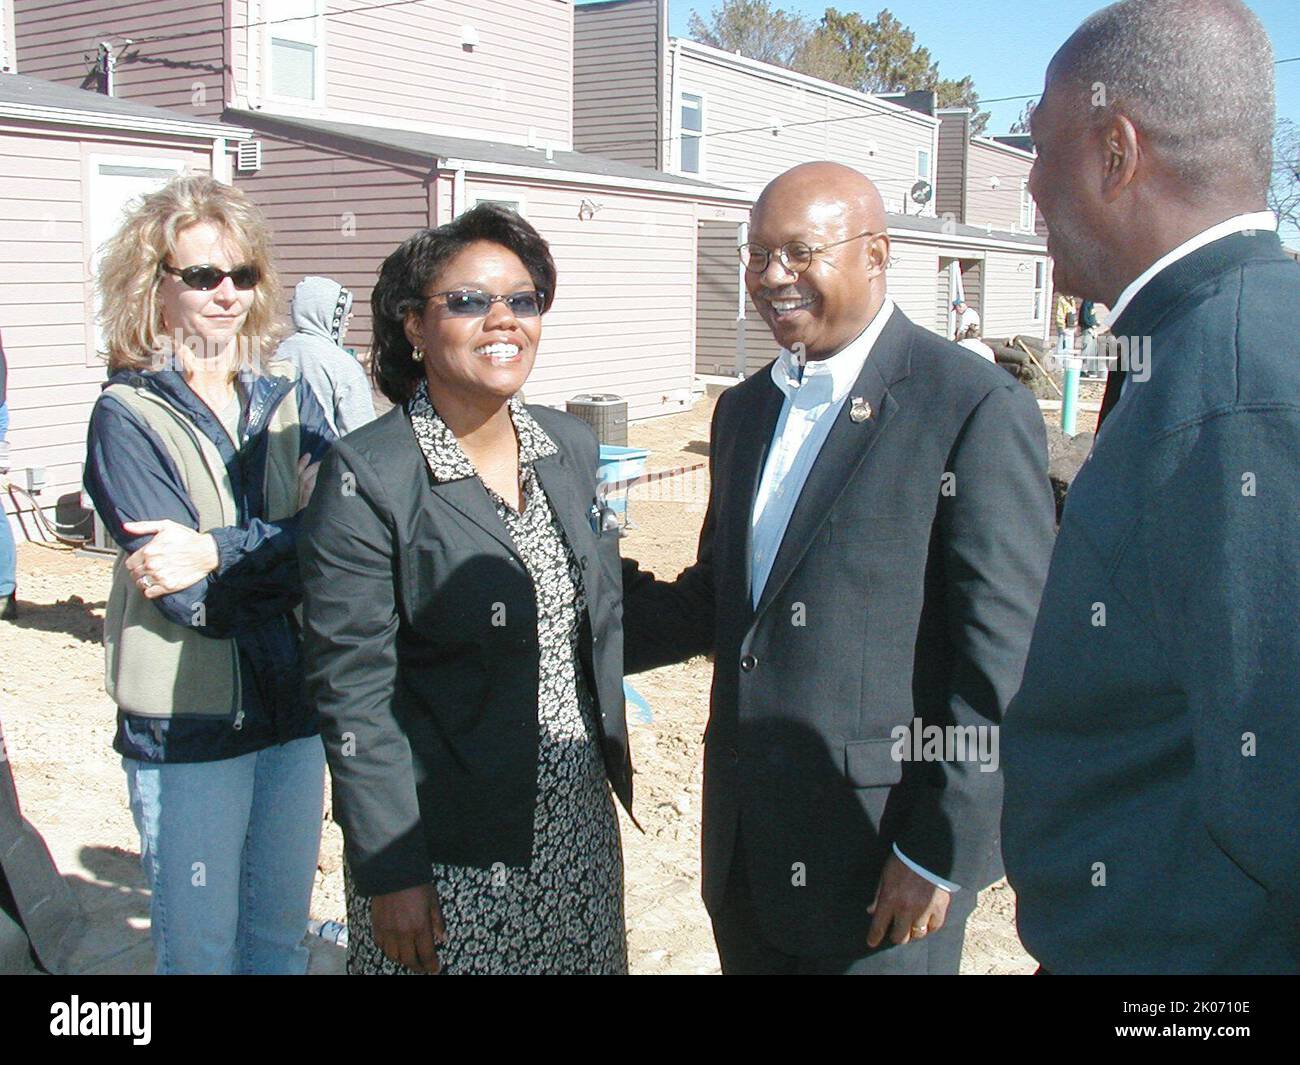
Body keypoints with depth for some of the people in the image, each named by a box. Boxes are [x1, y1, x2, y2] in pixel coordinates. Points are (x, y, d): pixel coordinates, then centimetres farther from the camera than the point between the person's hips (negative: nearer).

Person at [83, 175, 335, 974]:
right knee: (200, 950, 9)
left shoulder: (290, 403, 5)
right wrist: (290, 542, -17)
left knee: (284, 935, 17)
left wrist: (217, 553, -22)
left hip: (296, 706, 4)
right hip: (188, 727, -4)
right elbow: (193, 601, -17)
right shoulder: (127, 419, -8)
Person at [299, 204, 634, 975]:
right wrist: (389, 871, -15)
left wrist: (614, 758, 13)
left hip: (580, 821, 6)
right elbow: (354, 690, -15)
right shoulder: (369, 477, -15)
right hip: (446, 848, -5)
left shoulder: (572, 447, 4)